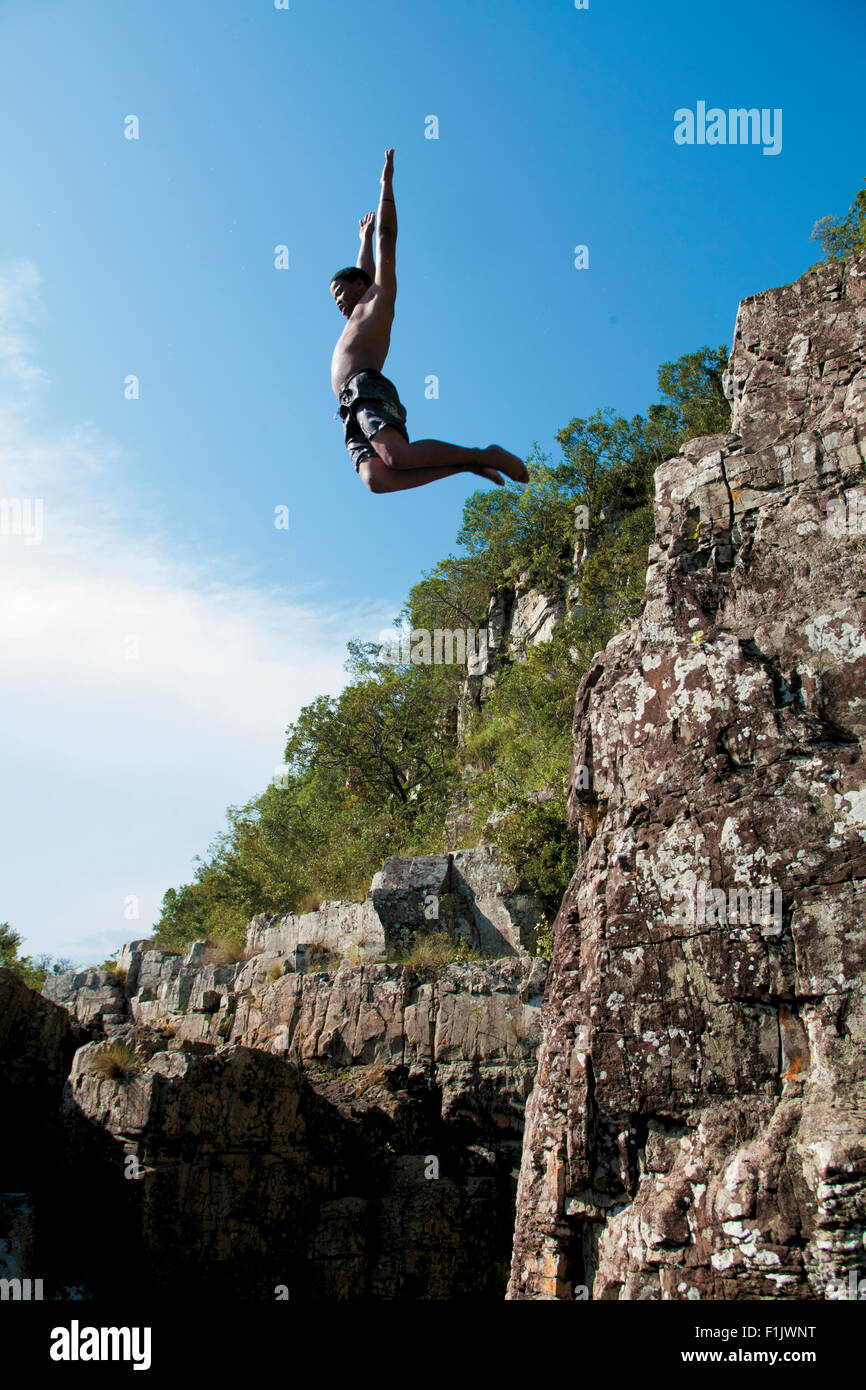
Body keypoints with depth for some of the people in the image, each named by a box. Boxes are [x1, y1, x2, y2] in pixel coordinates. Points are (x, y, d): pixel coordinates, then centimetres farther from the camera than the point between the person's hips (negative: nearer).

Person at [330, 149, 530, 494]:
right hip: (353, 405, 7)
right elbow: (363, 271, 57)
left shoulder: (378, 299, 19)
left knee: (398, 456, -34)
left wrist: (387, 185, 21)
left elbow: (388, 238, 18)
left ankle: (485, 456, -19)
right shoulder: (359, 318, 40)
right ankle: (464, 463, -21)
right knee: (376, 479, -23)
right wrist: (365, 238, 68)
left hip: (368, 389, -7)